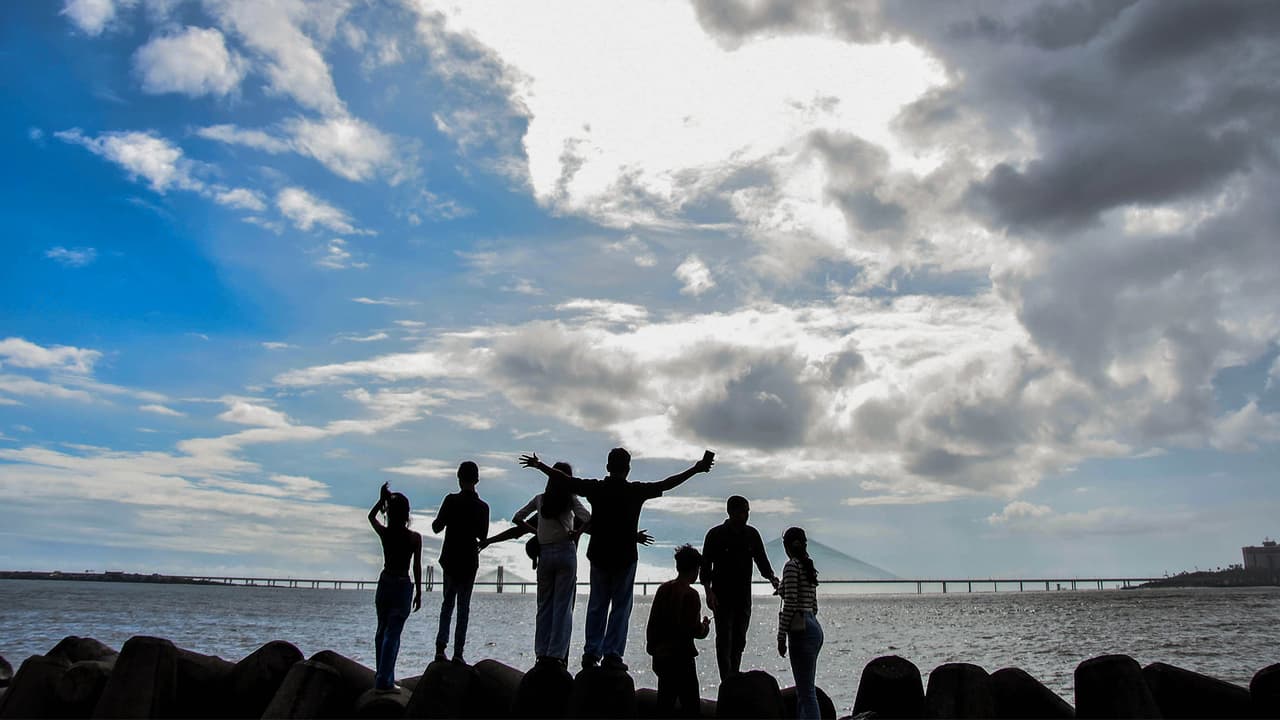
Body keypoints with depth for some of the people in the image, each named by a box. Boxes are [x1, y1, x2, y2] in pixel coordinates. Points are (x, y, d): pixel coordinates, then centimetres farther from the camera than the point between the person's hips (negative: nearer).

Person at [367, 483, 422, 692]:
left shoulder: (384, 533, -5)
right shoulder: (414, 538, -12)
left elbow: (371, 516, 16)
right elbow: (417, 567, -7)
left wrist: (381, 500, 6)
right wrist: (419, 593, 2)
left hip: (384, 583, 4)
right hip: (403, 586, -3)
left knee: (382, 631, 17)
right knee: (393, 634, -2)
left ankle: (382, 676, 25)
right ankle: (384, 680, -2)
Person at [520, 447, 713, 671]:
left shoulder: (596, 488, -3)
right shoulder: (636, 491, -8)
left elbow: (565, 480, 3)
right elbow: (666, 484, -5)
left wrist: (539, 465, 16)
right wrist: (696, 469, 1)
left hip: (598, 556, 2)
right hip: (625, 558, -2)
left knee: (597, 605, 11)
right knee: (620, 606, 5)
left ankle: (591, 653, 11)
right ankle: (612, 654, 2)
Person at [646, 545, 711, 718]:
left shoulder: (663, 588, 5)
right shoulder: (690, 595, -15)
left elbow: (652, 623, 10)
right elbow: (695, 631, -18)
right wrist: (705, 626, 2)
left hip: (660, 656, 7)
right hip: (681, 658, -7)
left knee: (664, 704, 16)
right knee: (690, 705, 1)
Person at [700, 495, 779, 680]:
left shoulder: (752, 534, 6)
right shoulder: (716, 534, -6)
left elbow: (762, 560, 9)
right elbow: (706, 566, -6)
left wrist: (772, 577, -10)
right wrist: (708, 592, -15)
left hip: (744, 595, 4)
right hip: (722, 595, -4)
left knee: (739, 640, 9)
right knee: (724, 638, -8)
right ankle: (727, 682, -9)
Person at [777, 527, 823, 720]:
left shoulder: (792, 566, -11)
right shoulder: (808, 567, 14)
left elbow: (790, 604, -17)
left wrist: (781, 637, -13)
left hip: (801, 631, -9)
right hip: (813, 627, 9)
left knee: (806, 691, -8)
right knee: (804, 690, 15)